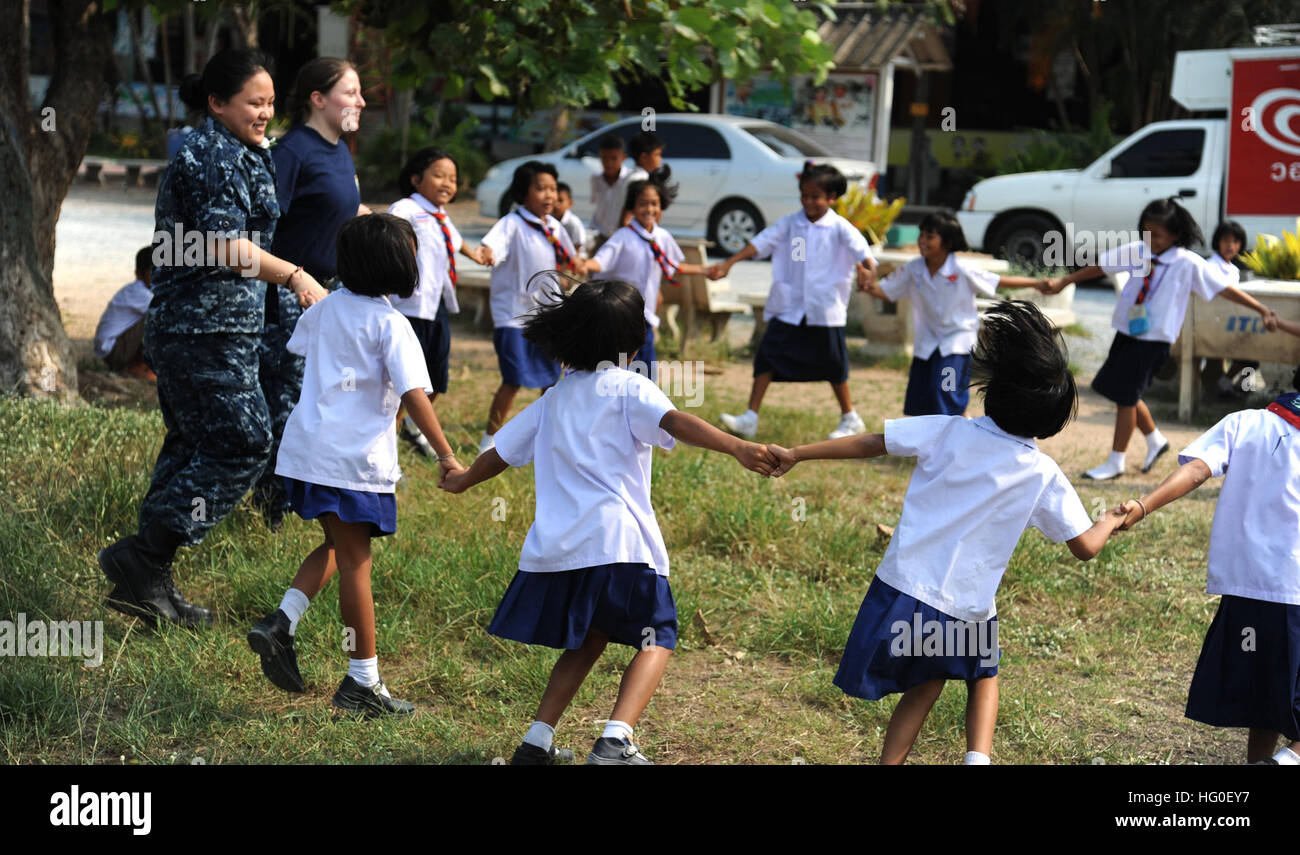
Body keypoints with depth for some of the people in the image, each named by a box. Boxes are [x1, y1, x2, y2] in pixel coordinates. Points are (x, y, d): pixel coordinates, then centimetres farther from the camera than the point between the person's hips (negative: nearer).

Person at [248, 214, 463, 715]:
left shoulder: (324, 310, 10)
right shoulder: (391, 325, -10)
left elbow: (296, 351, 29)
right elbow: (414, 395, -19)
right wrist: (446, 456, -17)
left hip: (305, 448, 6)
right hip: (354, 458, -6)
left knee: (338, 547, 21)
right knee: (355, 561, 1)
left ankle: (281, 623, 3)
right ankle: (362, 683, 8)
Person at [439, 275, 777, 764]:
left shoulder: (553, 399, 19)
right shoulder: (629, 389, 1)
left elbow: (502, 452, 30)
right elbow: (674, 422, -19)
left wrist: (462, 481, 50)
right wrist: (737, 448, -32)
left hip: (555, 548, 6)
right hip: (618, 540, -6)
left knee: (586, 642, 23)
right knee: (657, 639, 5)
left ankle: (536, 742, 16)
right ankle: (614, 741, -14)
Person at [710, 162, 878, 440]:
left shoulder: (839, 227, -6)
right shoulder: (791, 223, 4)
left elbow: (860, 248, -21)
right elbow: (761, 242, -1)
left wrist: (867, 268, -44)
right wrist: (727, 264, -9)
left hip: (825, 311, -3)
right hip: (789, 308, 3)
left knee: (832, 365, 7)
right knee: (767, 356, -5)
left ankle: (850, 419, 26)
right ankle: (750, 419, -3)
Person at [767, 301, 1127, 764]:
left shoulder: (949, 433, -4)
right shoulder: (1044, 477, -4)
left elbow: (870, 443, 0)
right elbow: (1085, 546, 1)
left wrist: (795, 454, 7)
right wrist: (1111, 521, 23)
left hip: (904, 585, 1)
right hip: (966, 610, -1)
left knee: (926, 685, 21)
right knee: (984, 676, 27)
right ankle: (977, 756, 4)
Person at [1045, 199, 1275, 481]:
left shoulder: (1188, 263, -12)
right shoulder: (1136, 251, 1)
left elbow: (1225, 289, -11)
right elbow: (1099, 267, 11)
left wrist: (1262, 310, -15)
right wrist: (1063, 282, 13)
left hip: (1154, 339, -6)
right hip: (1127, 332, 6)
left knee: (1126, 397, -3)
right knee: (1125, 394, 13)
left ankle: (1115, 463, 11)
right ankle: (1155, 441, 37)